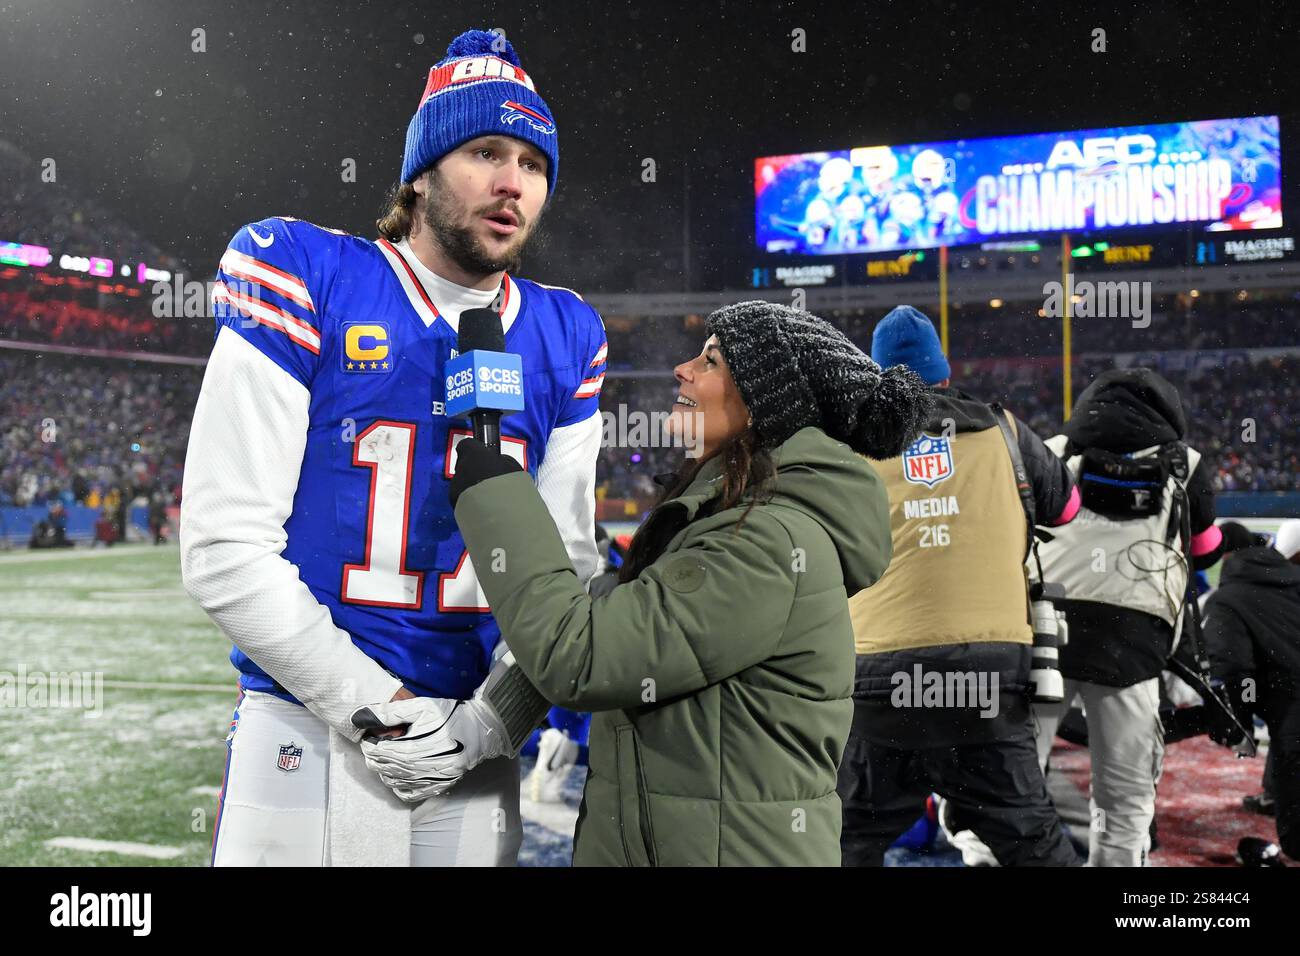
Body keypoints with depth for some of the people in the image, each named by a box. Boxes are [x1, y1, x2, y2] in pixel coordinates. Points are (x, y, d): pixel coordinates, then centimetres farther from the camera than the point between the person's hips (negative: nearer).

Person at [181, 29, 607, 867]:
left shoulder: (564, 340, 4)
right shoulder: (304, 279, -7)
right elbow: (225, 551, -10)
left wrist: (491, 717, -7)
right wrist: (373, 705, -12)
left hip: (477, 753, 3)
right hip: (305, 734, -3)